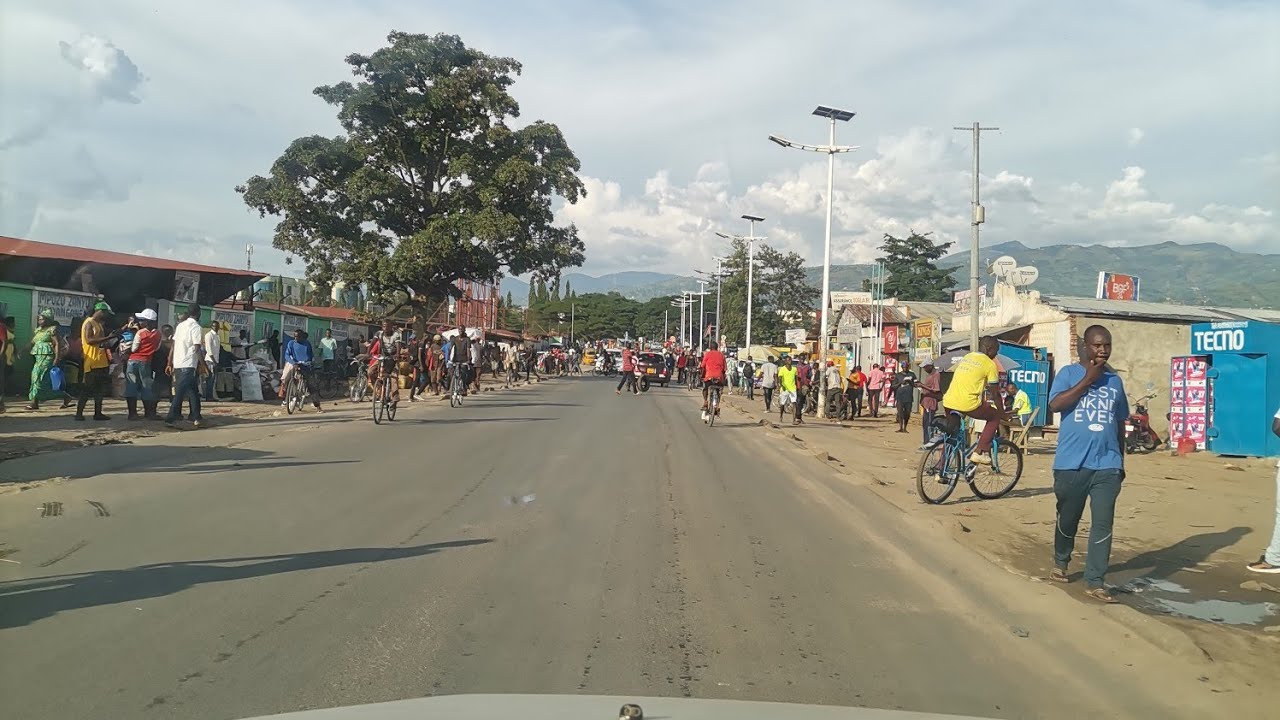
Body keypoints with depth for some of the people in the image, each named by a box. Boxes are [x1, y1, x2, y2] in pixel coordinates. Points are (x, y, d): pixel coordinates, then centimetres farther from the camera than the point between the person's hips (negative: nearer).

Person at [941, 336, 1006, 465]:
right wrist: (1003, 414, 19)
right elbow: (995, 393, 6)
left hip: (948, 402, 6)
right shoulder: (990, 364, 1)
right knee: (995, 417, 17)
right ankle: (980, 452, 8)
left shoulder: (966, 358, 21)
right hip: (968, 404, -6)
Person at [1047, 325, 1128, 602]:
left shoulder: (1115, 380, 11)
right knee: (1068, 519, 13)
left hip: (1107, 465, 3)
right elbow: (1055, 404, -18)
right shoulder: (1068, 373, -1)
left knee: (1103, 524, -3)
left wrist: (1121, 460, 18)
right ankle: (1060, 562, 37)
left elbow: (1120, 423, 18)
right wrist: (1088, 379, -16)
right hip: (1071, 464, -2)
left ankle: (1094, 582, 3)